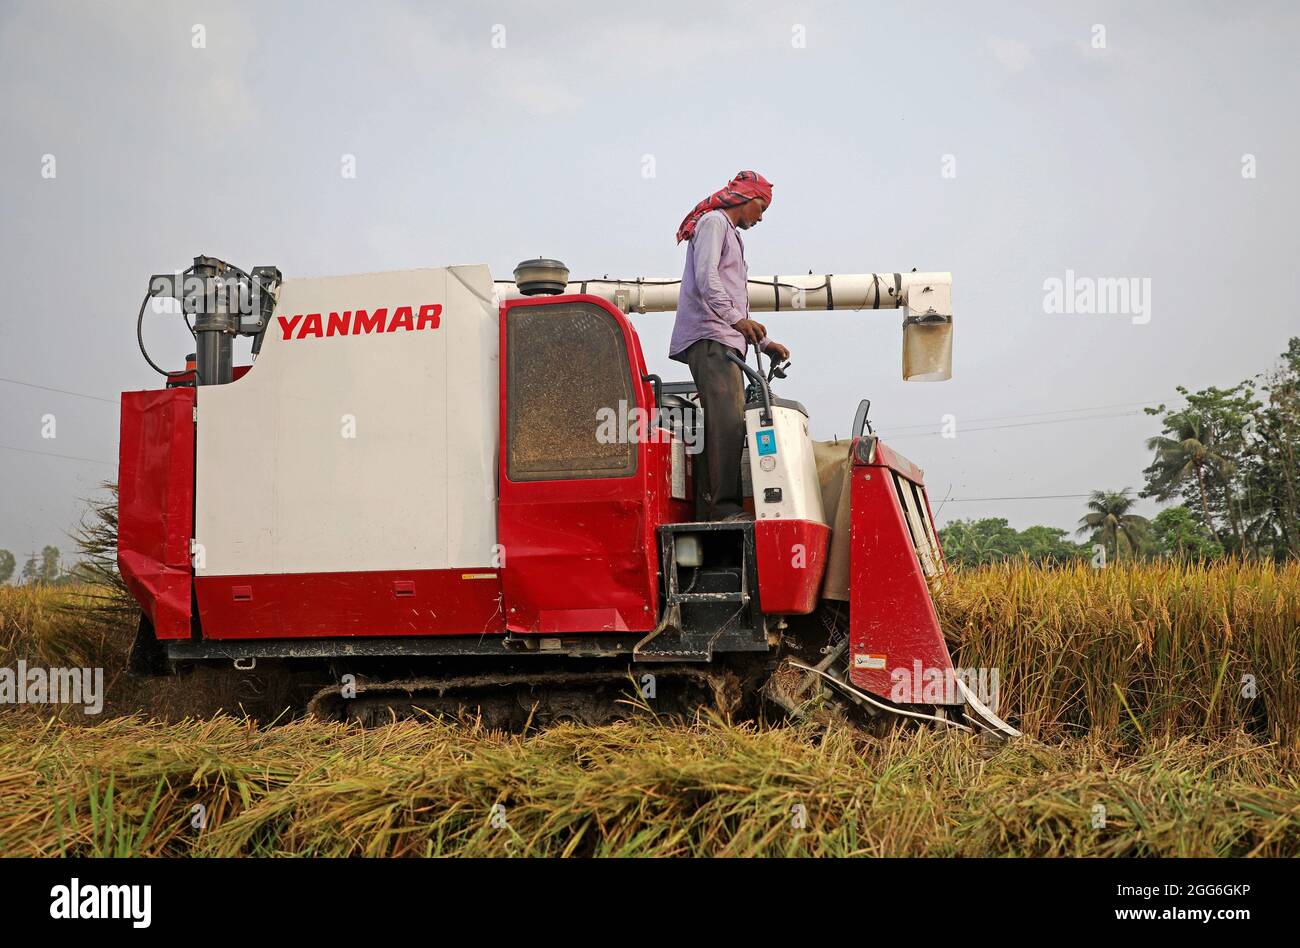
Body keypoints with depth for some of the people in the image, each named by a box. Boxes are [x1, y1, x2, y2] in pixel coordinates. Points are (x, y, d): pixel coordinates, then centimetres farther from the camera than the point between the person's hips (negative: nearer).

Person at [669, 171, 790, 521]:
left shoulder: (731, 235, 32)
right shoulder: (713, 222, 1)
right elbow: (706, 278, -15)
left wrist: (764, 343, 31)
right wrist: (736, 319, -24)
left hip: (725, 342, 10)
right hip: (709, 338, -10)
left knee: (726, 425, 1)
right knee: (727, 422, -20)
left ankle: (709, 511, -3)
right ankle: (724, 506, -29)